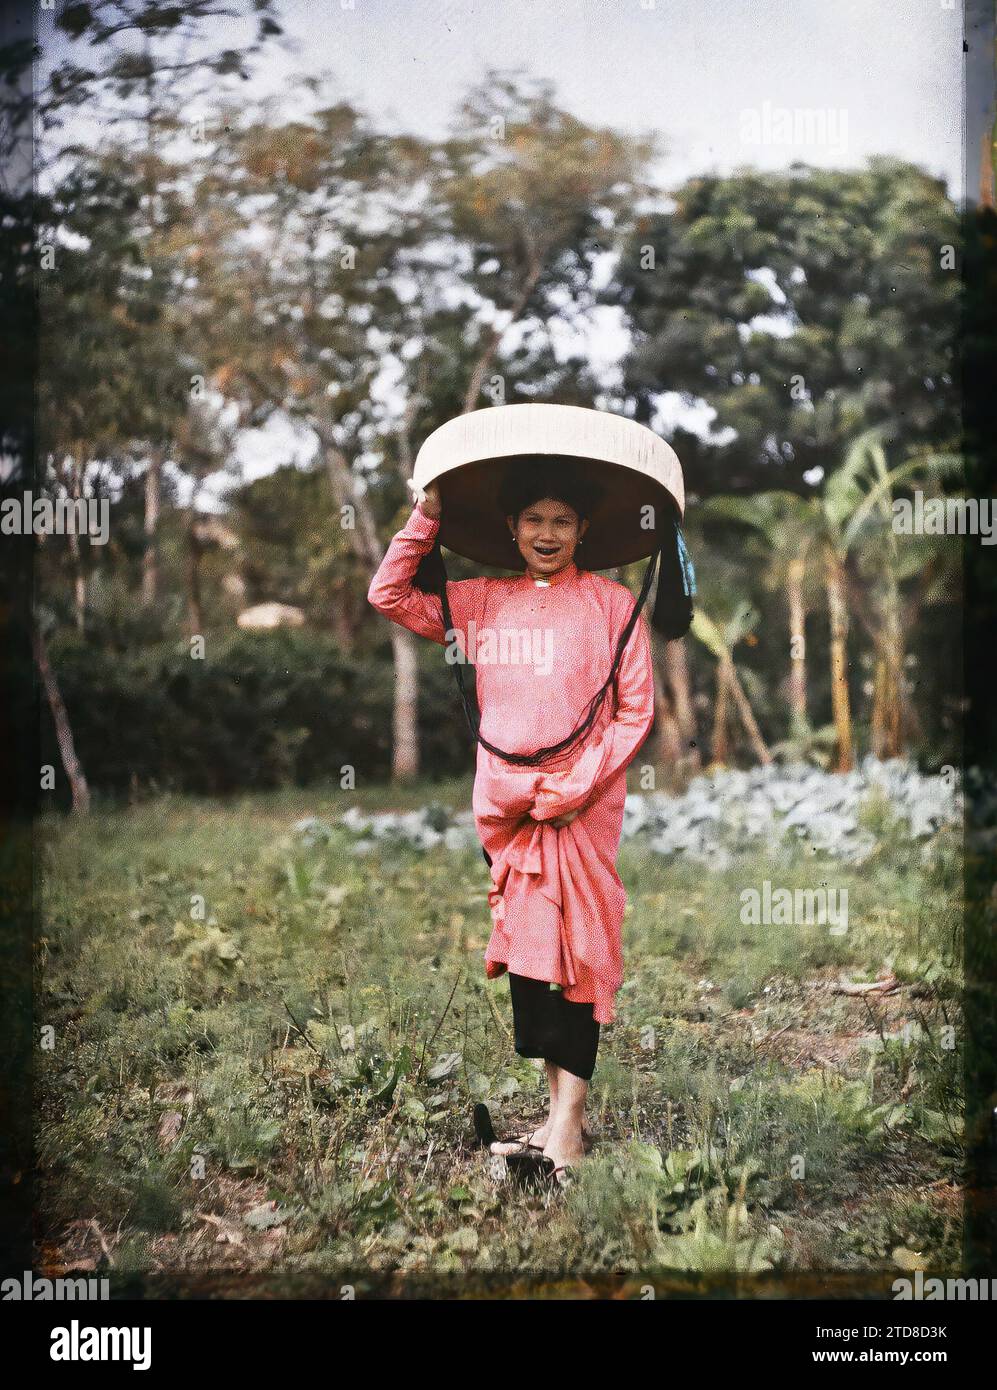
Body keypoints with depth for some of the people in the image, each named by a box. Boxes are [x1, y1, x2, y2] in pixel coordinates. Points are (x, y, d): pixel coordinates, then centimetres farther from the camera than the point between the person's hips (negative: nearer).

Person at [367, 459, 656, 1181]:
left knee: (577, 951, -5)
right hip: (506, 804, 4)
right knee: (523, 949, 6)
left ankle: (568, 1120, -2)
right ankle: (563, 1111, 17)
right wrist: (427, 516, 5)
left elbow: (636, 711, -3)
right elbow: (389, 595, 11)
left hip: (582, 805, -4)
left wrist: (575, 785, -11)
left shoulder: (613, 603, 0)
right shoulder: (481, 602, 11)